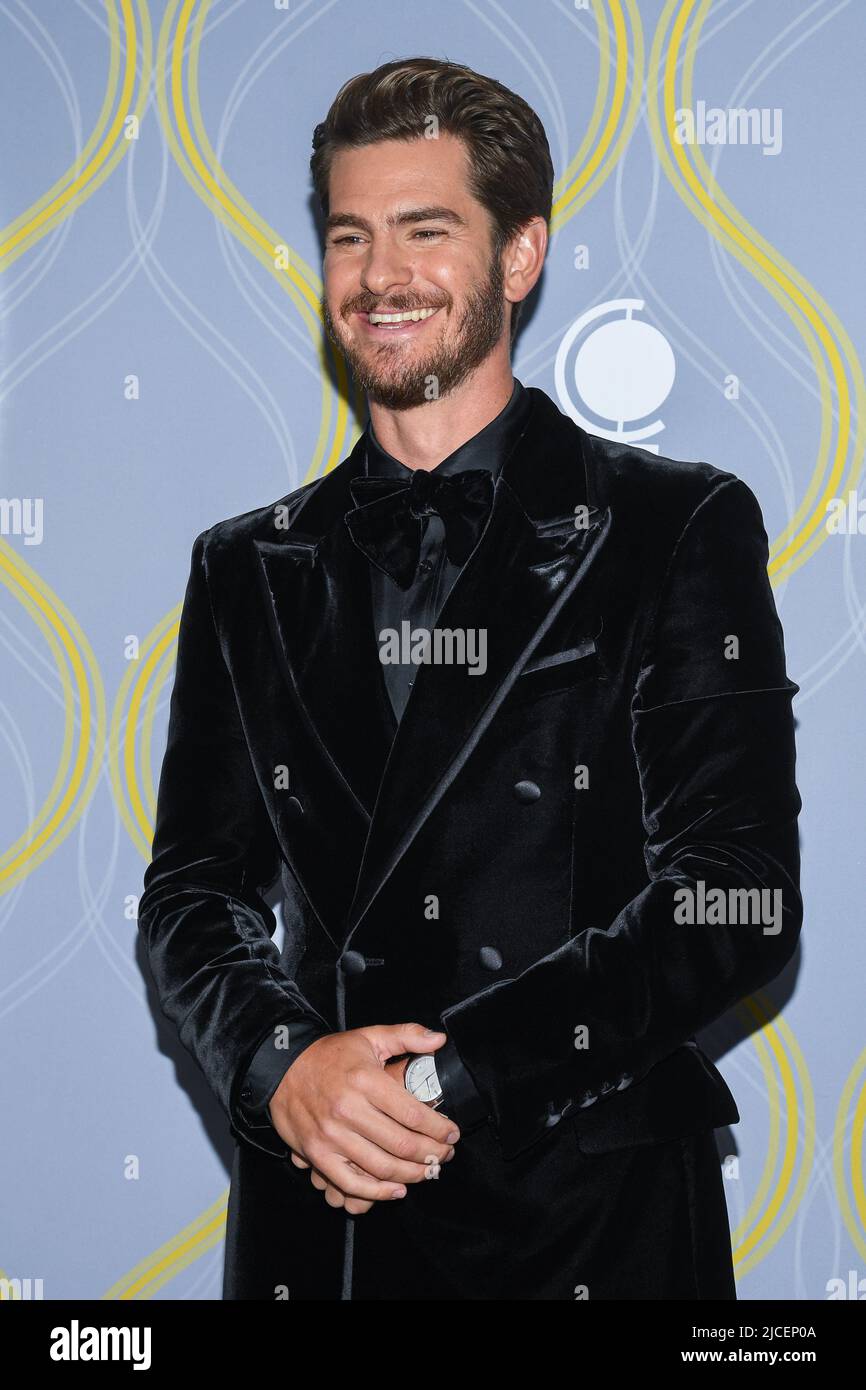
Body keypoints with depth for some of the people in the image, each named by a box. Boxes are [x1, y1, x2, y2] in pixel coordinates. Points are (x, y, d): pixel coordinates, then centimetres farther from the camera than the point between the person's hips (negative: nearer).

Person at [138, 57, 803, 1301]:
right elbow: (193, 885, 5)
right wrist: (285, 1064, -15)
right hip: (312, 1218, 3)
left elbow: (739, 898, -10)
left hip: (593, 1213, -2)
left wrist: (434, 1077, -17)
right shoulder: (247, 569, 9)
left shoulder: (682, 530, -3)